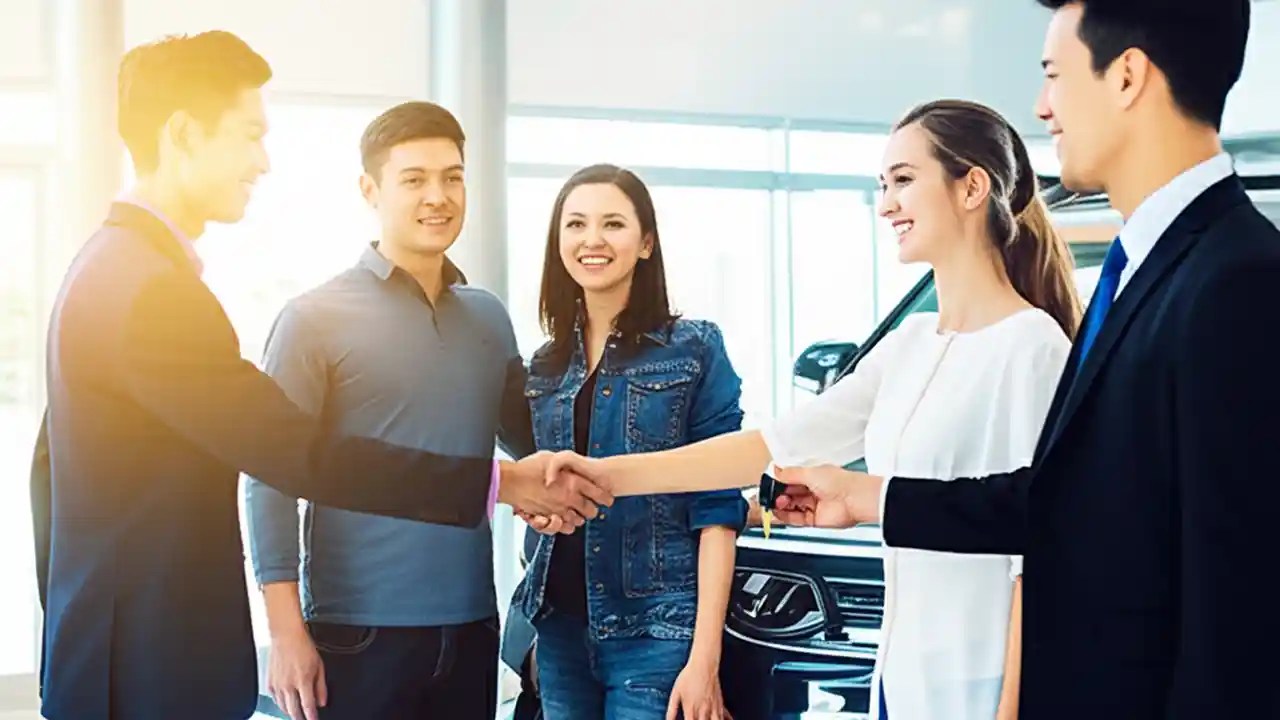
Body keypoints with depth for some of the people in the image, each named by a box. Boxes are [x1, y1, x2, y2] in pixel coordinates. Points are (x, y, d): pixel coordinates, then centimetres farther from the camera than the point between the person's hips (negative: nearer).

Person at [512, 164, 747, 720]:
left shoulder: (694, 349, -4)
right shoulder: (545, 365, 10)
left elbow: (717, 507, -8)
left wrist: (704, 655, -15)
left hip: (655, 633, -4)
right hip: (559, 627, 5)